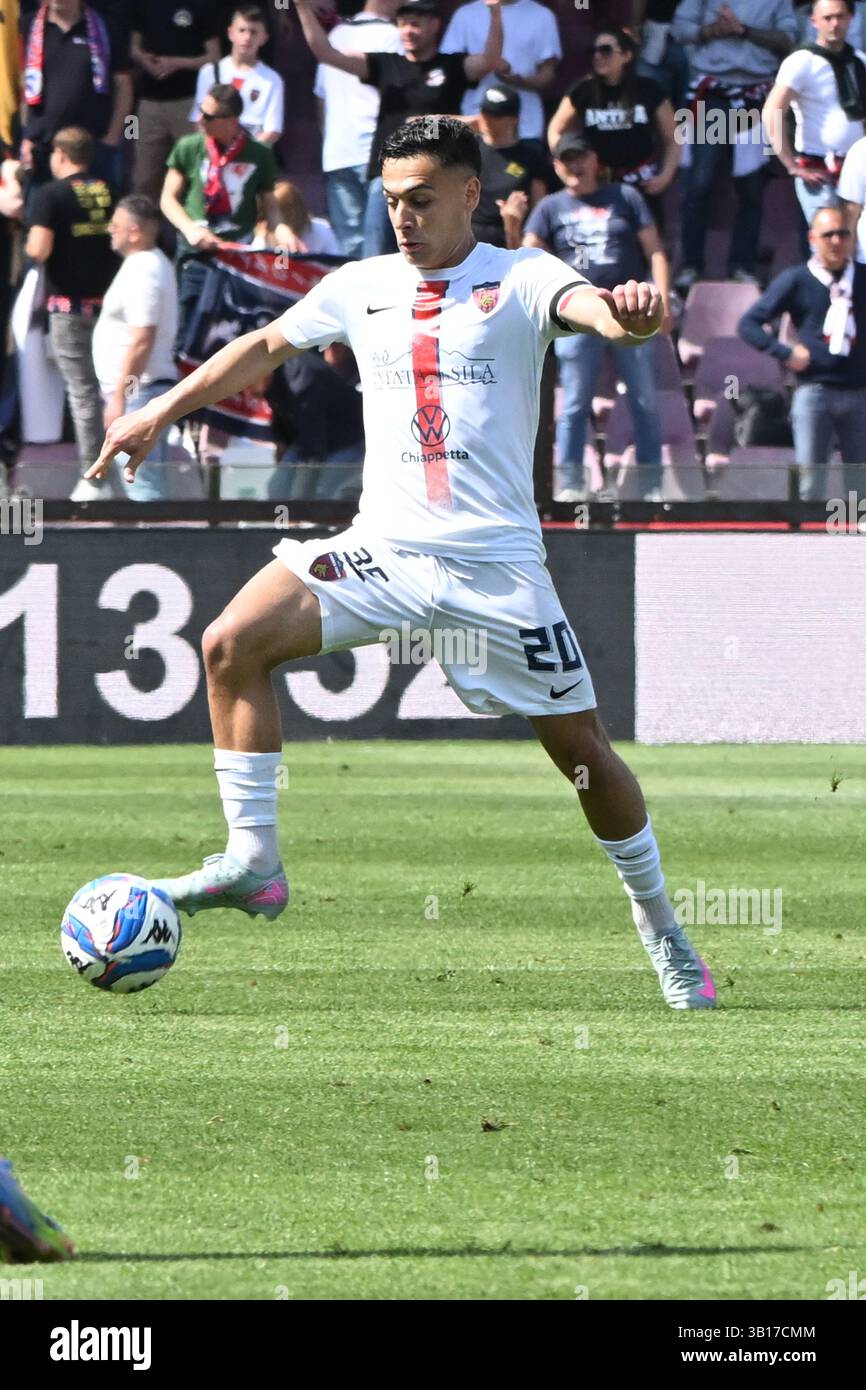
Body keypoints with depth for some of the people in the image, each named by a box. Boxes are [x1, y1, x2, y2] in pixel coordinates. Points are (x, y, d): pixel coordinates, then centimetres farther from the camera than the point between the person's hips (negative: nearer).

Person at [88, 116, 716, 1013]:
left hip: (497, 564, -3)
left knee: (583, 750, -2)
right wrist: (161, 412, 24)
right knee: (231, 644, -17)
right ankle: (253, 862, -12)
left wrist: (630, 314, -48)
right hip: (383, 550, 3)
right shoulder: (363, 287, 10)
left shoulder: (520, 279, -3)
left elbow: (590, 308, -24)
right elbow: (265, 347, 25)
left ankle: (661, 931, 18)